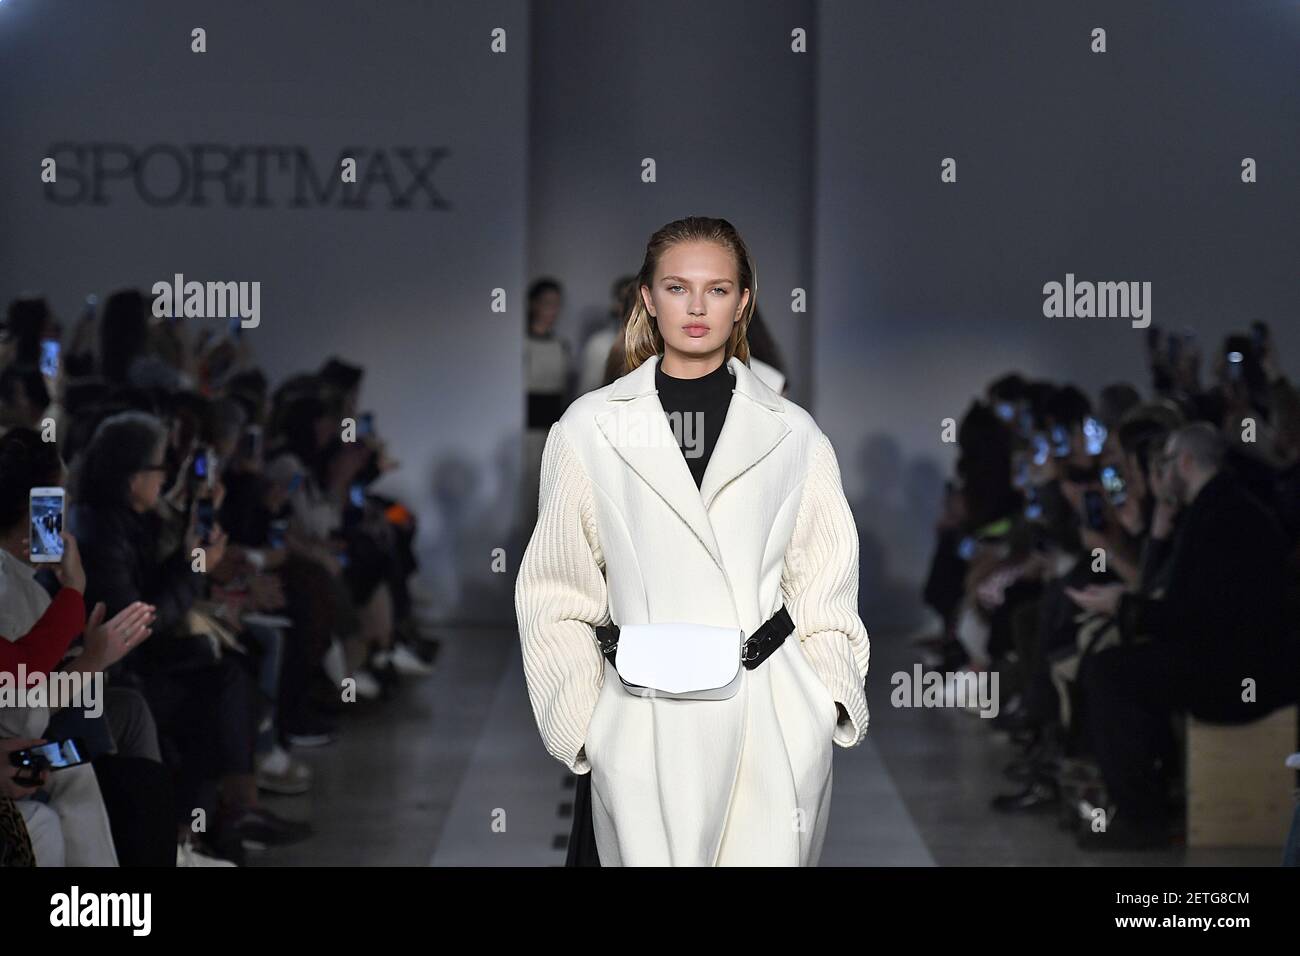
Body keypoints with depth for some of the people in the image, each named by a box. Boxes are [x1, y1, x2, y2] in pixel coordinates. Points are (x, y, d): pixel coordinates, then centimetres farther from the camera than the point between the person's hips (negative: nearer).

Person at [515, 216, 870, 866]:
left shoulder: (793, 434, 11)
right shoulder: (590, 428, 8)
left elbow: (824, 587, 13)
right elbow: (556, 595, 10)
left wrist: (831, 696, -2)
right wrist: (578, 717, 1)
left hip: (774, 725, 1)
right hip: (644, 726, -1)